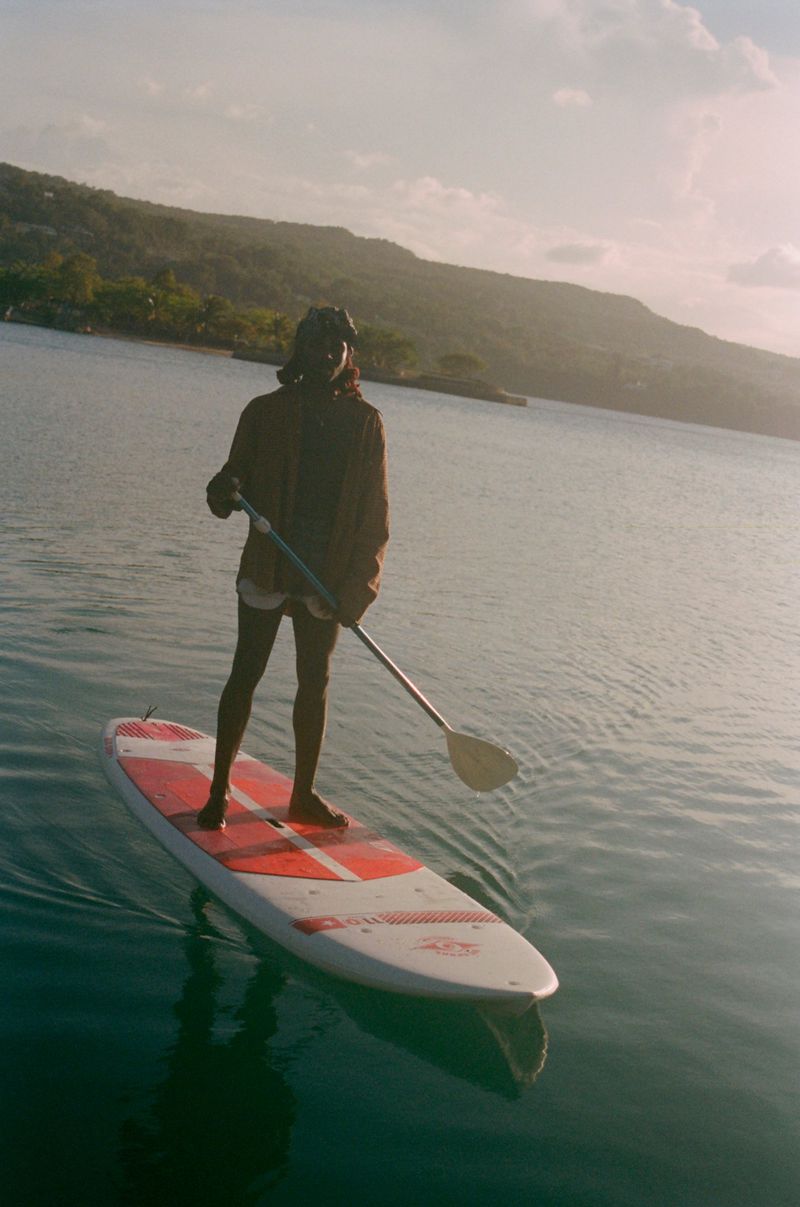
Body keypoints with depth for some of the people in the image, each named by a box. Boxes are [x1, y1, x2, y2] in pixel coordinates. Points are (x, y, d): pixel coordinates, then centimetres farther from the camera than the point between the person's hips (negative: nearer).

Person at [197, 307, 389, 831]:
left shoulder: (366, 422, 3)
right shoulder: (267, 412, 1)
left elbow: (375, 512, 1)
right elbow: (237, 475, 5)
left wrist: (359, 584, -7)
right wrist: (225, 491, -20)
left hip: (329, 573, 1)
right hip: (268, 565, -1)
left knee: (315, 681, 10)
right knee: (246, 674, 2)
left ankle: (305, 793, 23)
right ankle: (220, 789, 14)